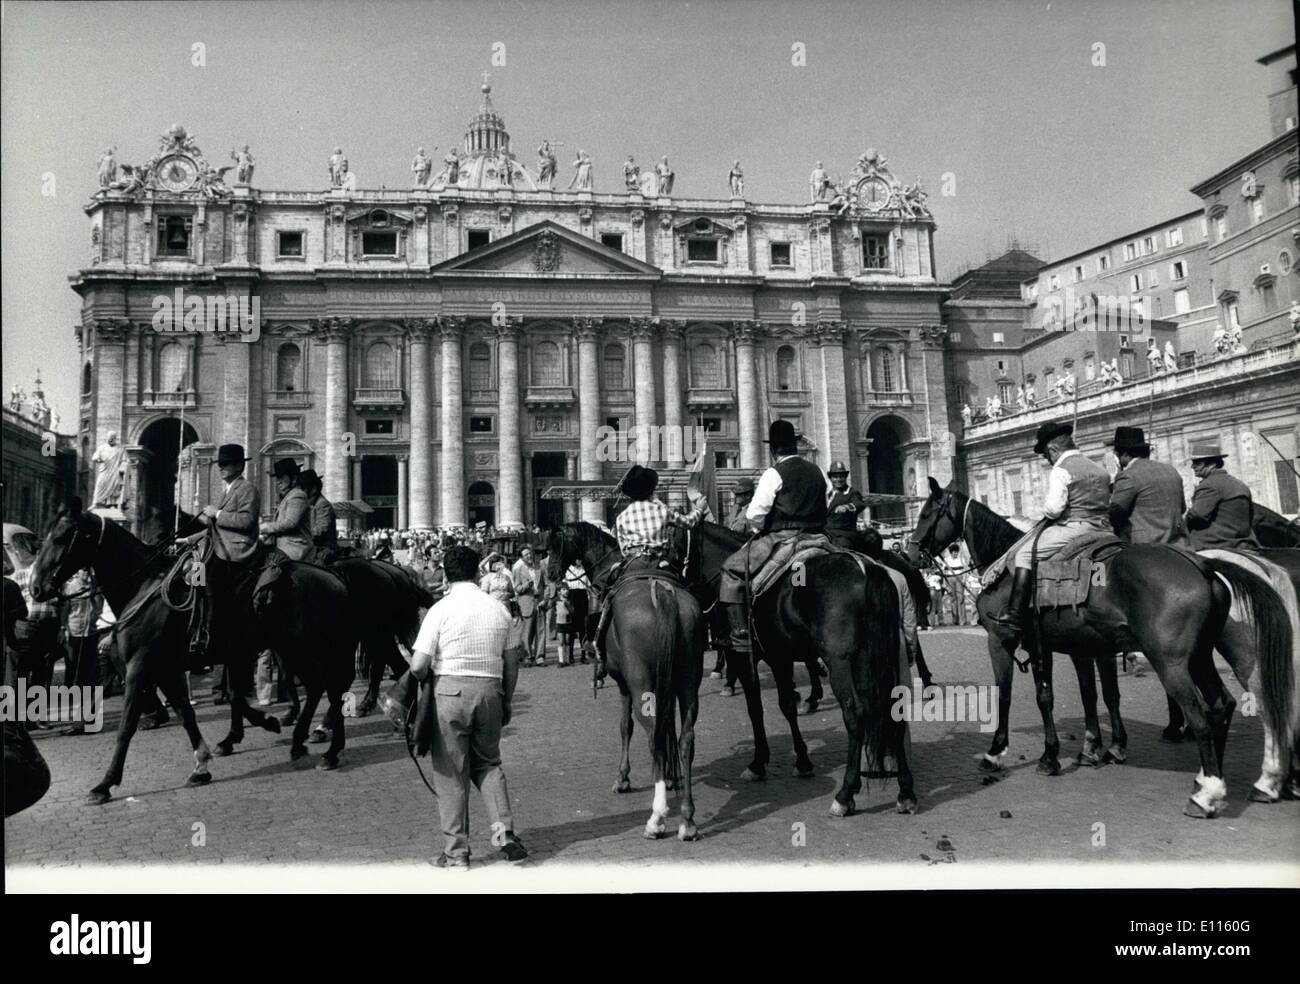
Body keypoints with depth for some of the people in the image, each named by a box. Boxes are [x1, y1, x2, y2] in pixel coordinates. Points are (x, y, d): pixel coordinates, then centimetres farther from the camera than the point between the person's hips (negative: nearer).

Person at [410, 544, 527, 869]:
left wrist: (421, 680, 12)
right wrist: (506, 702, 19)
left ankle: (456, 851, 14)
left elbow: (418, 666, -10)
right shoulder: (499, 609, 4)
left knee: (451, 771, 8)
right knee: (488, 762, 21)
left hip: (450, 690, -3)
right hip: (490, 691, 3)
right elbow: (511, 663, 8)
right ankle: (504, 828, 6)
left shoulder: (441, 609, -7)